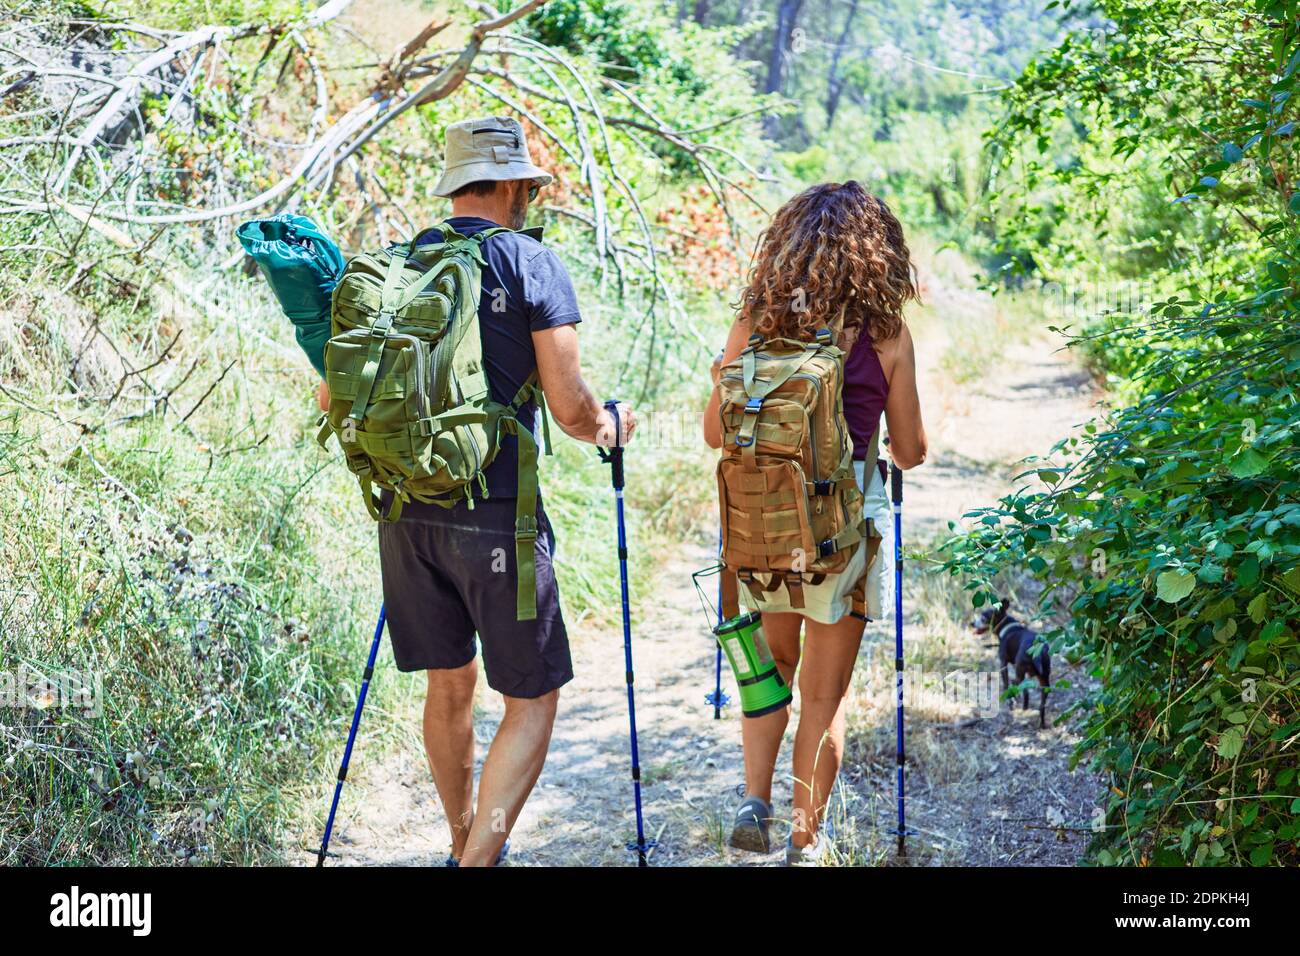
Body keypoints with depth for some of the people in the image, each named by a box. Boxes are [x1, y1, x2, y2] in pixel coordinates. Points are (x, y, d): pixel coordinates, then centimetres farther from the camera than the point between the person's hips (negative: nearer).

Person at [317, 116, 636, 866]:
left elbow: (333, 397, 10)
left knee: (450, 686, 20)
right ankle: (480, 856, -2)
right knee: (533, 698, 7)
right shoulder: (533, 264, -6)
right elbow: (569, 409, -11)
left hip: (406, 512, 6)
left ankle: (465, 845, 36)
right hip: (494, 517, -5)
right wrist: (612, 427, 10)